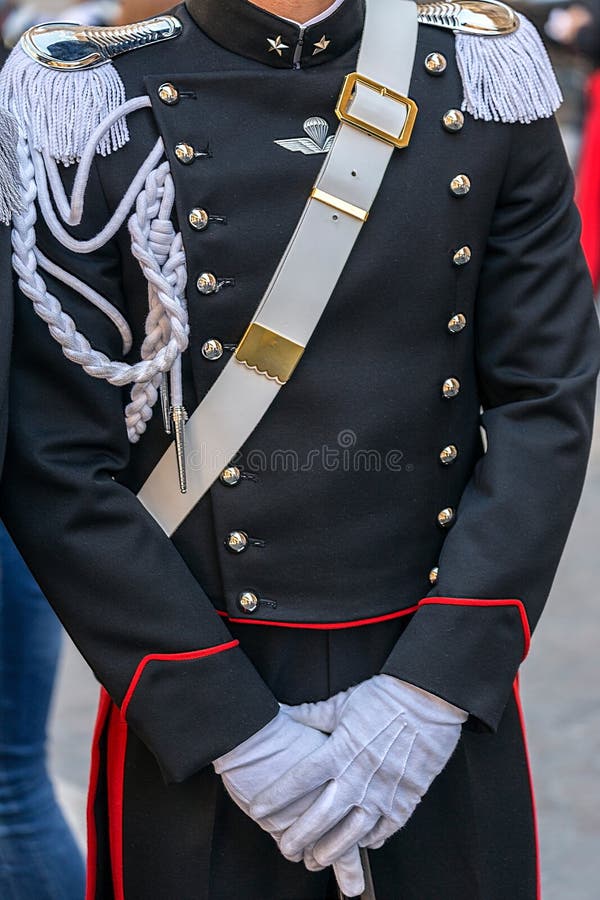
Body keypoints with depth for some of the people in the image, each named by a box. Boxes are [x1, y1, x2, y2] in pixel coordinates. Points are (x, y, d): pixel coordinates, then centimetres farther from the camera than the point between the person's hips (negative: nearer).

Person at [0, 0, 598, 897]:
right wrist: (230, 728, -13)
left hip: (450, 697, 3)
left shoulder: (486, 80, -1)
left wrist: (434, 689, -11)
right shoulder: (100, 107, -8)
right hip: (195, 712, -2)